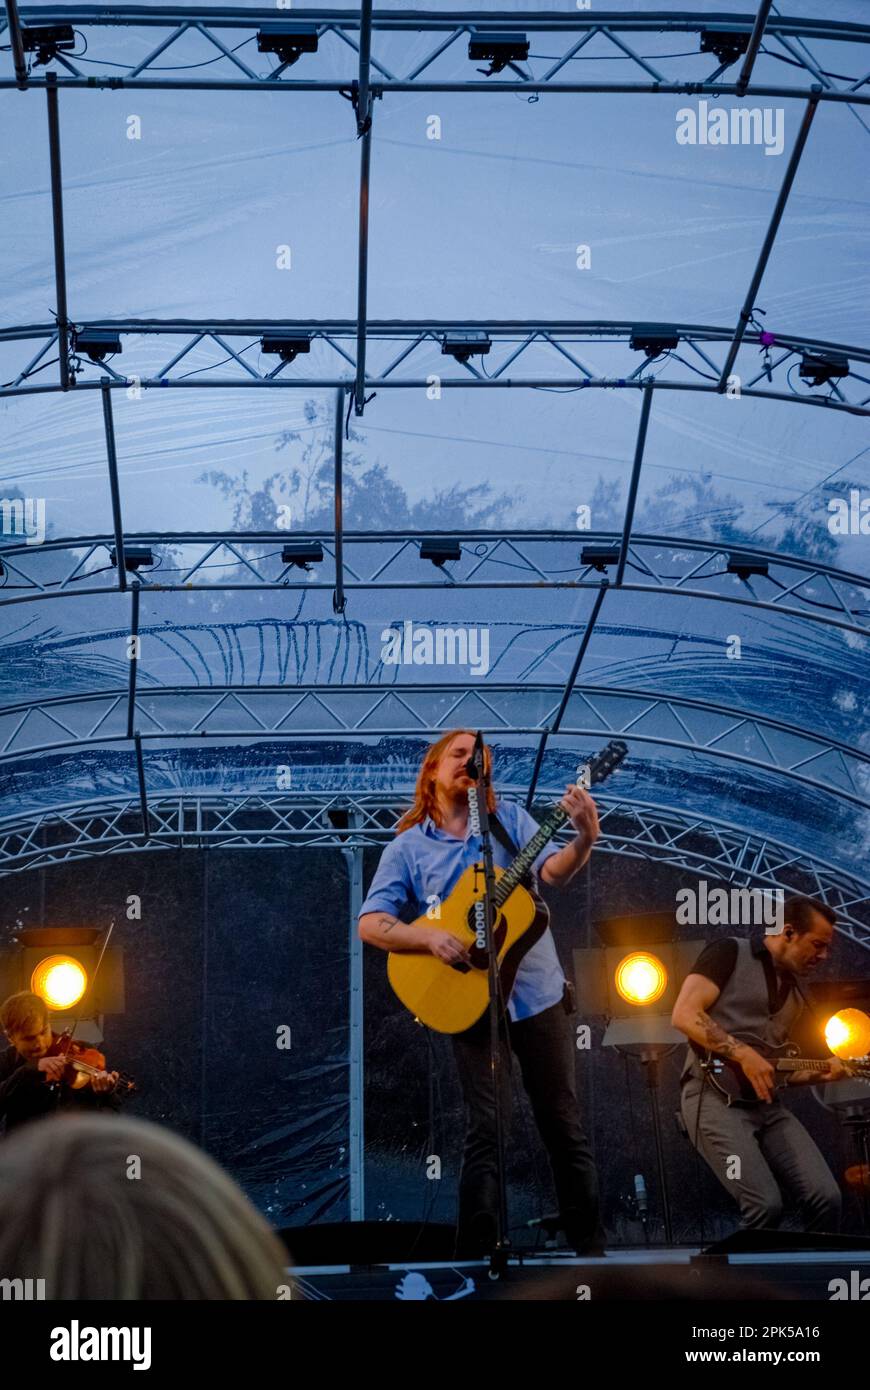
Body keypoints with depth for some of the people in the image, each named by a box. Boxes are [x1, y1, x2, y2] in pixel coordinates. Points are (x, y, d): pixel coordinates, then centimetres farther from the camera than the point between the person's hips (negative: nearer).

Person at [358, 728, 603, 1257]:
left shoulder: (510, 819, 7)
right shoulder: (408, 848, 5)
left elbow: (552, 871, -9)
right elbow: (370, 924, -2)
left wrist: (584, 841, -30)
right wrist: (429, 937, -18)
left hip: (538, 990, 1)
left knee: (563, 1123, 6)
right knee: (489, 1126, -8)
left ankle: (590, 1245, 16)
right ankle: (476, 1252, -2)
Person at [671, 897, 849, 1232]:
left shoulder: (794, 993, 22)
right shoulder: (730, 953, -1)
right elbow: (684, 1015, -13)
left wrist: (820, 1074, 7)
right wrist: (743, 1054, -18)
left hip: (765, 1102, 7)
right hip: (715, 1093, -7)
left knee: (825, 1197, -11)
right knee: (766, 1205, -23)